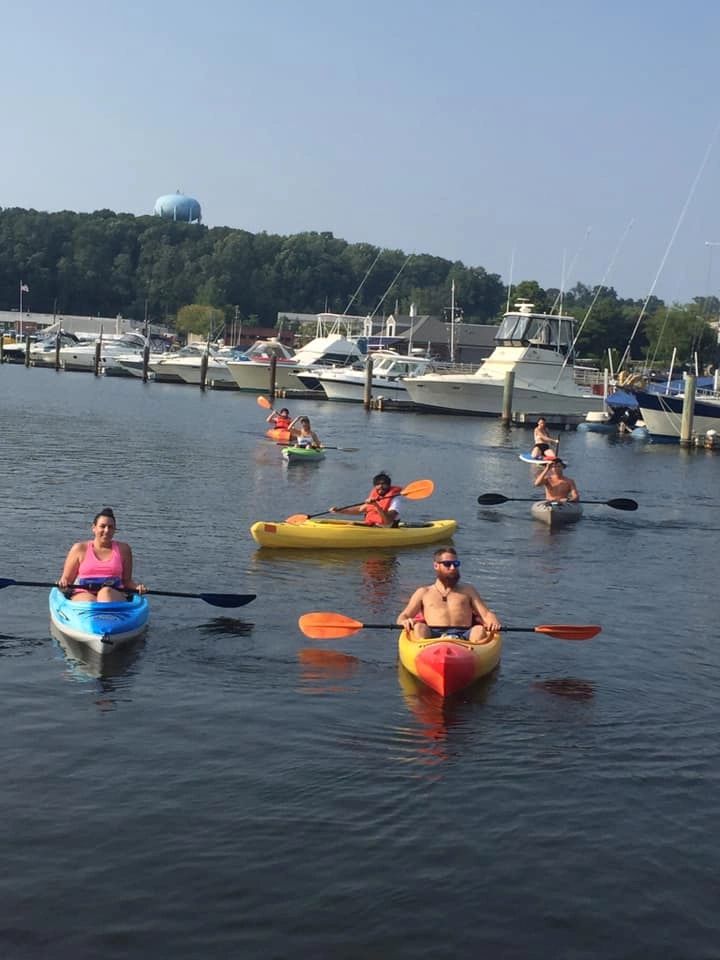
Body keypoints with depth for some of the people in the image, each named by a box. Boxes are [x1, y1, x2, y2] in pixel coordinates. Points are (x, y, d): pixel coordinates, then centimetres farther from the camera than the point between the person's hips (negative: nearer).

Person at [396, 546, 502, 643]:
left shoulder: (467, 590, 30)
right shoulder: (423, 593, 26)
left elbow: (486, 614, 20)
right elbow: (401, 618, 17)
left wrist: (493, 623, -6)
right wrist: (405, 621, -9)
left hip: (464, 635, 1)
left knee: (480, 630, -32)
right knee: (419, 628, -34)